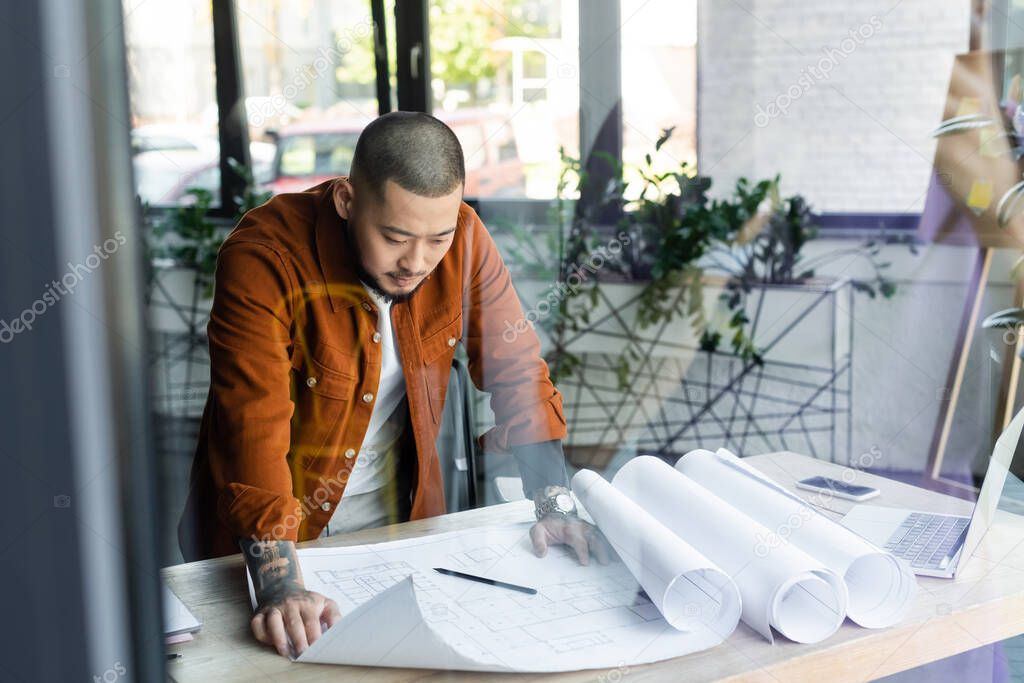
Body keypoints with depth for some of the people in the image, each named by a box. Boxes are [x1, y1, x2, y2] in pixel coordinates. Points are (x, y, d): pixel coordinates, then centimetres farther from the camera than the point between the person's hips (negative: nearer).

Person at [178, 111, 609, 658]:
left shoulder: (463, 239, -11)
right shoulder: (264, 258, -24)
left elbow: (517, 370, -5)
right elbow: (254, 423, -30)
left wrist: (555, 505, -14)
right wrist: (280, 587, -38)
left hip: (400, 516, 3)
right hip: (279, 526, -3)